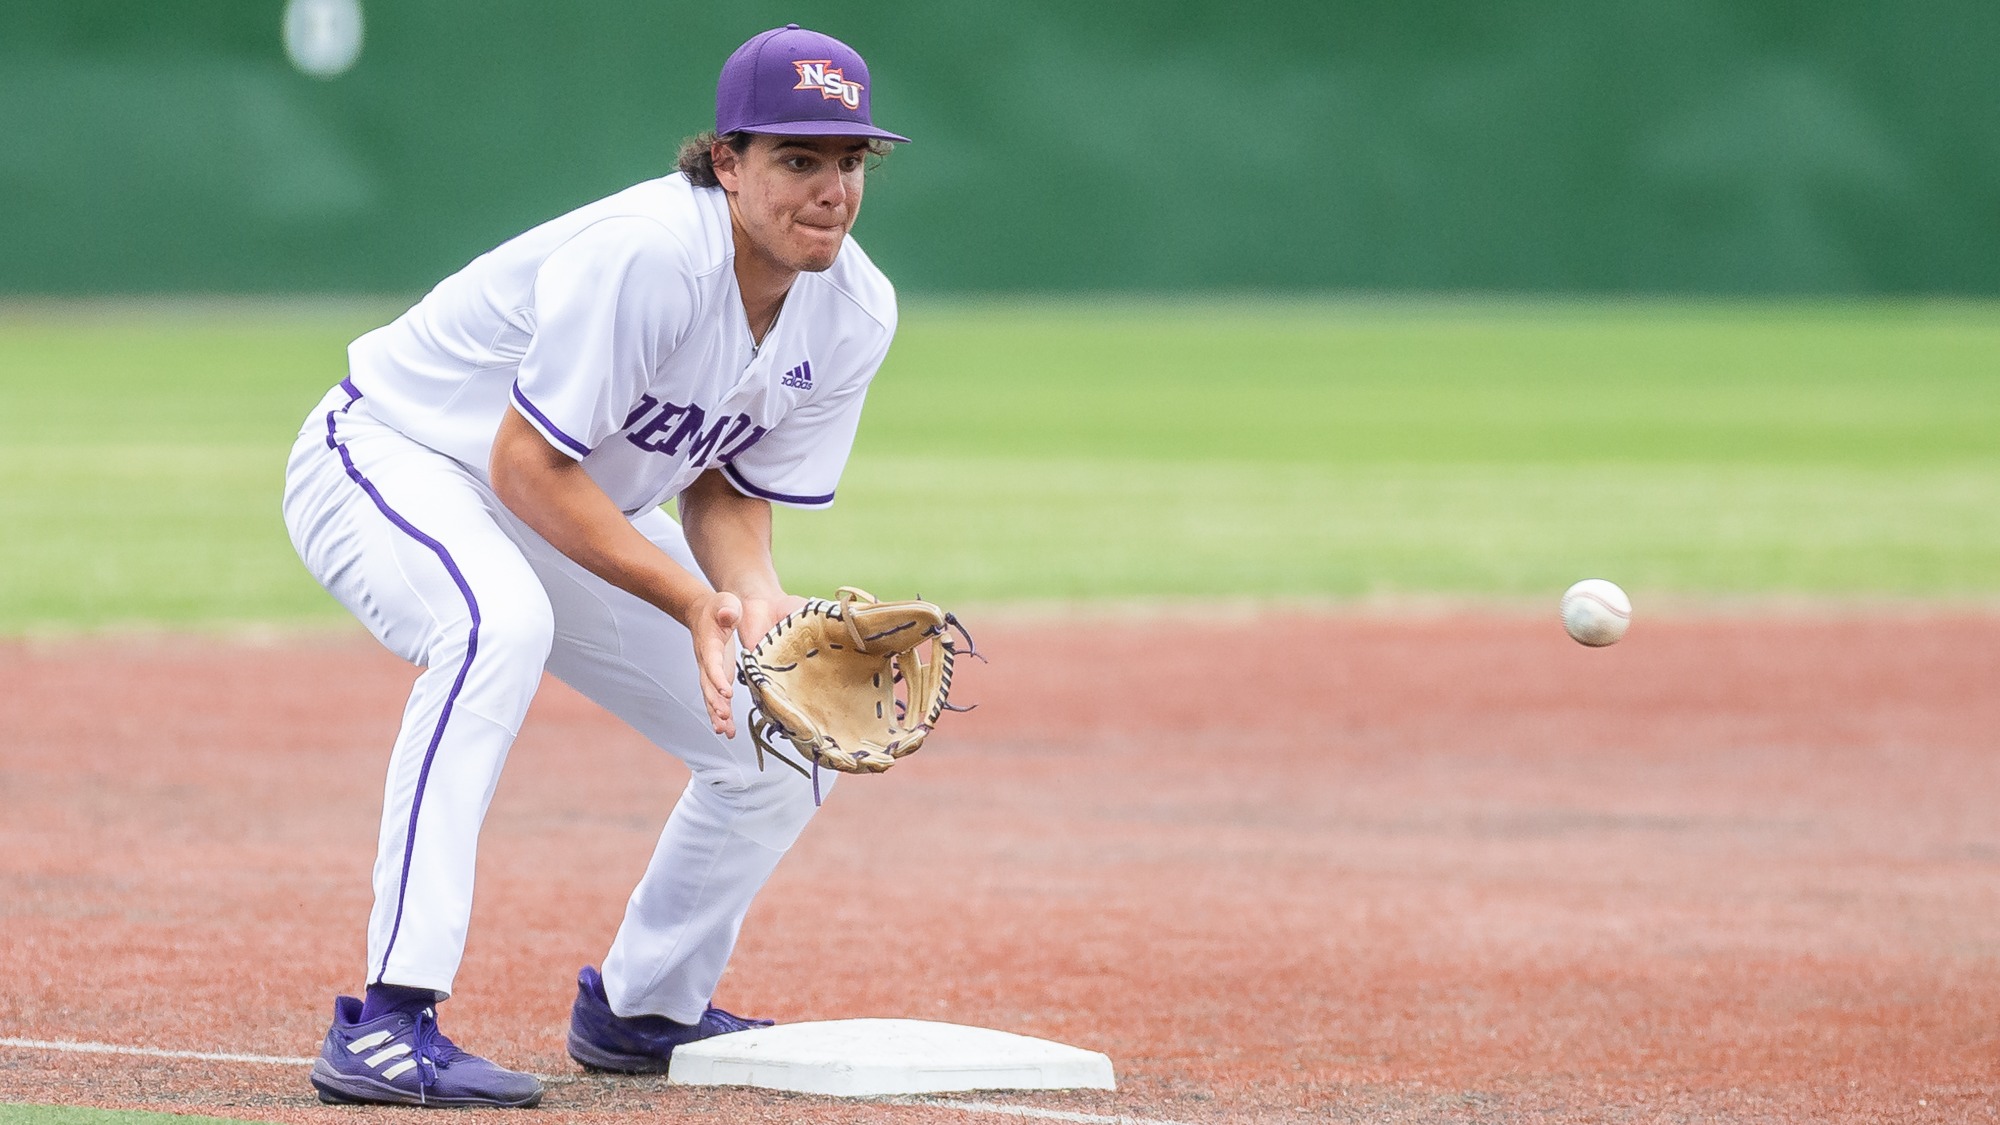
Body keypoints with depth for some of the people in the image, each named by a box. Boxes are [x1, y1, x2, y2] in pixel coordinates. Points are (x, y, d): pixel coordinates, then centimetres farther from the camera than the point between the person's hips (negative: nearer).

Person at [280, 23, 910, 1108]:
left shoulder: (854, 314, -9)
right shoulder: (648, 253, -34)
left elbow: (726, 486, 0)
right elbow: (527, 468, -30)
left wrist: (758, 596, -21)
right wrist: (694, 602, -34)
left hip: (579, 517, 8)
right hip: (392, 455, -8)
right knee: (498, 619, -40)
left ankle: (641, 1009, 26)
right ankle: (387, 1026, -40)